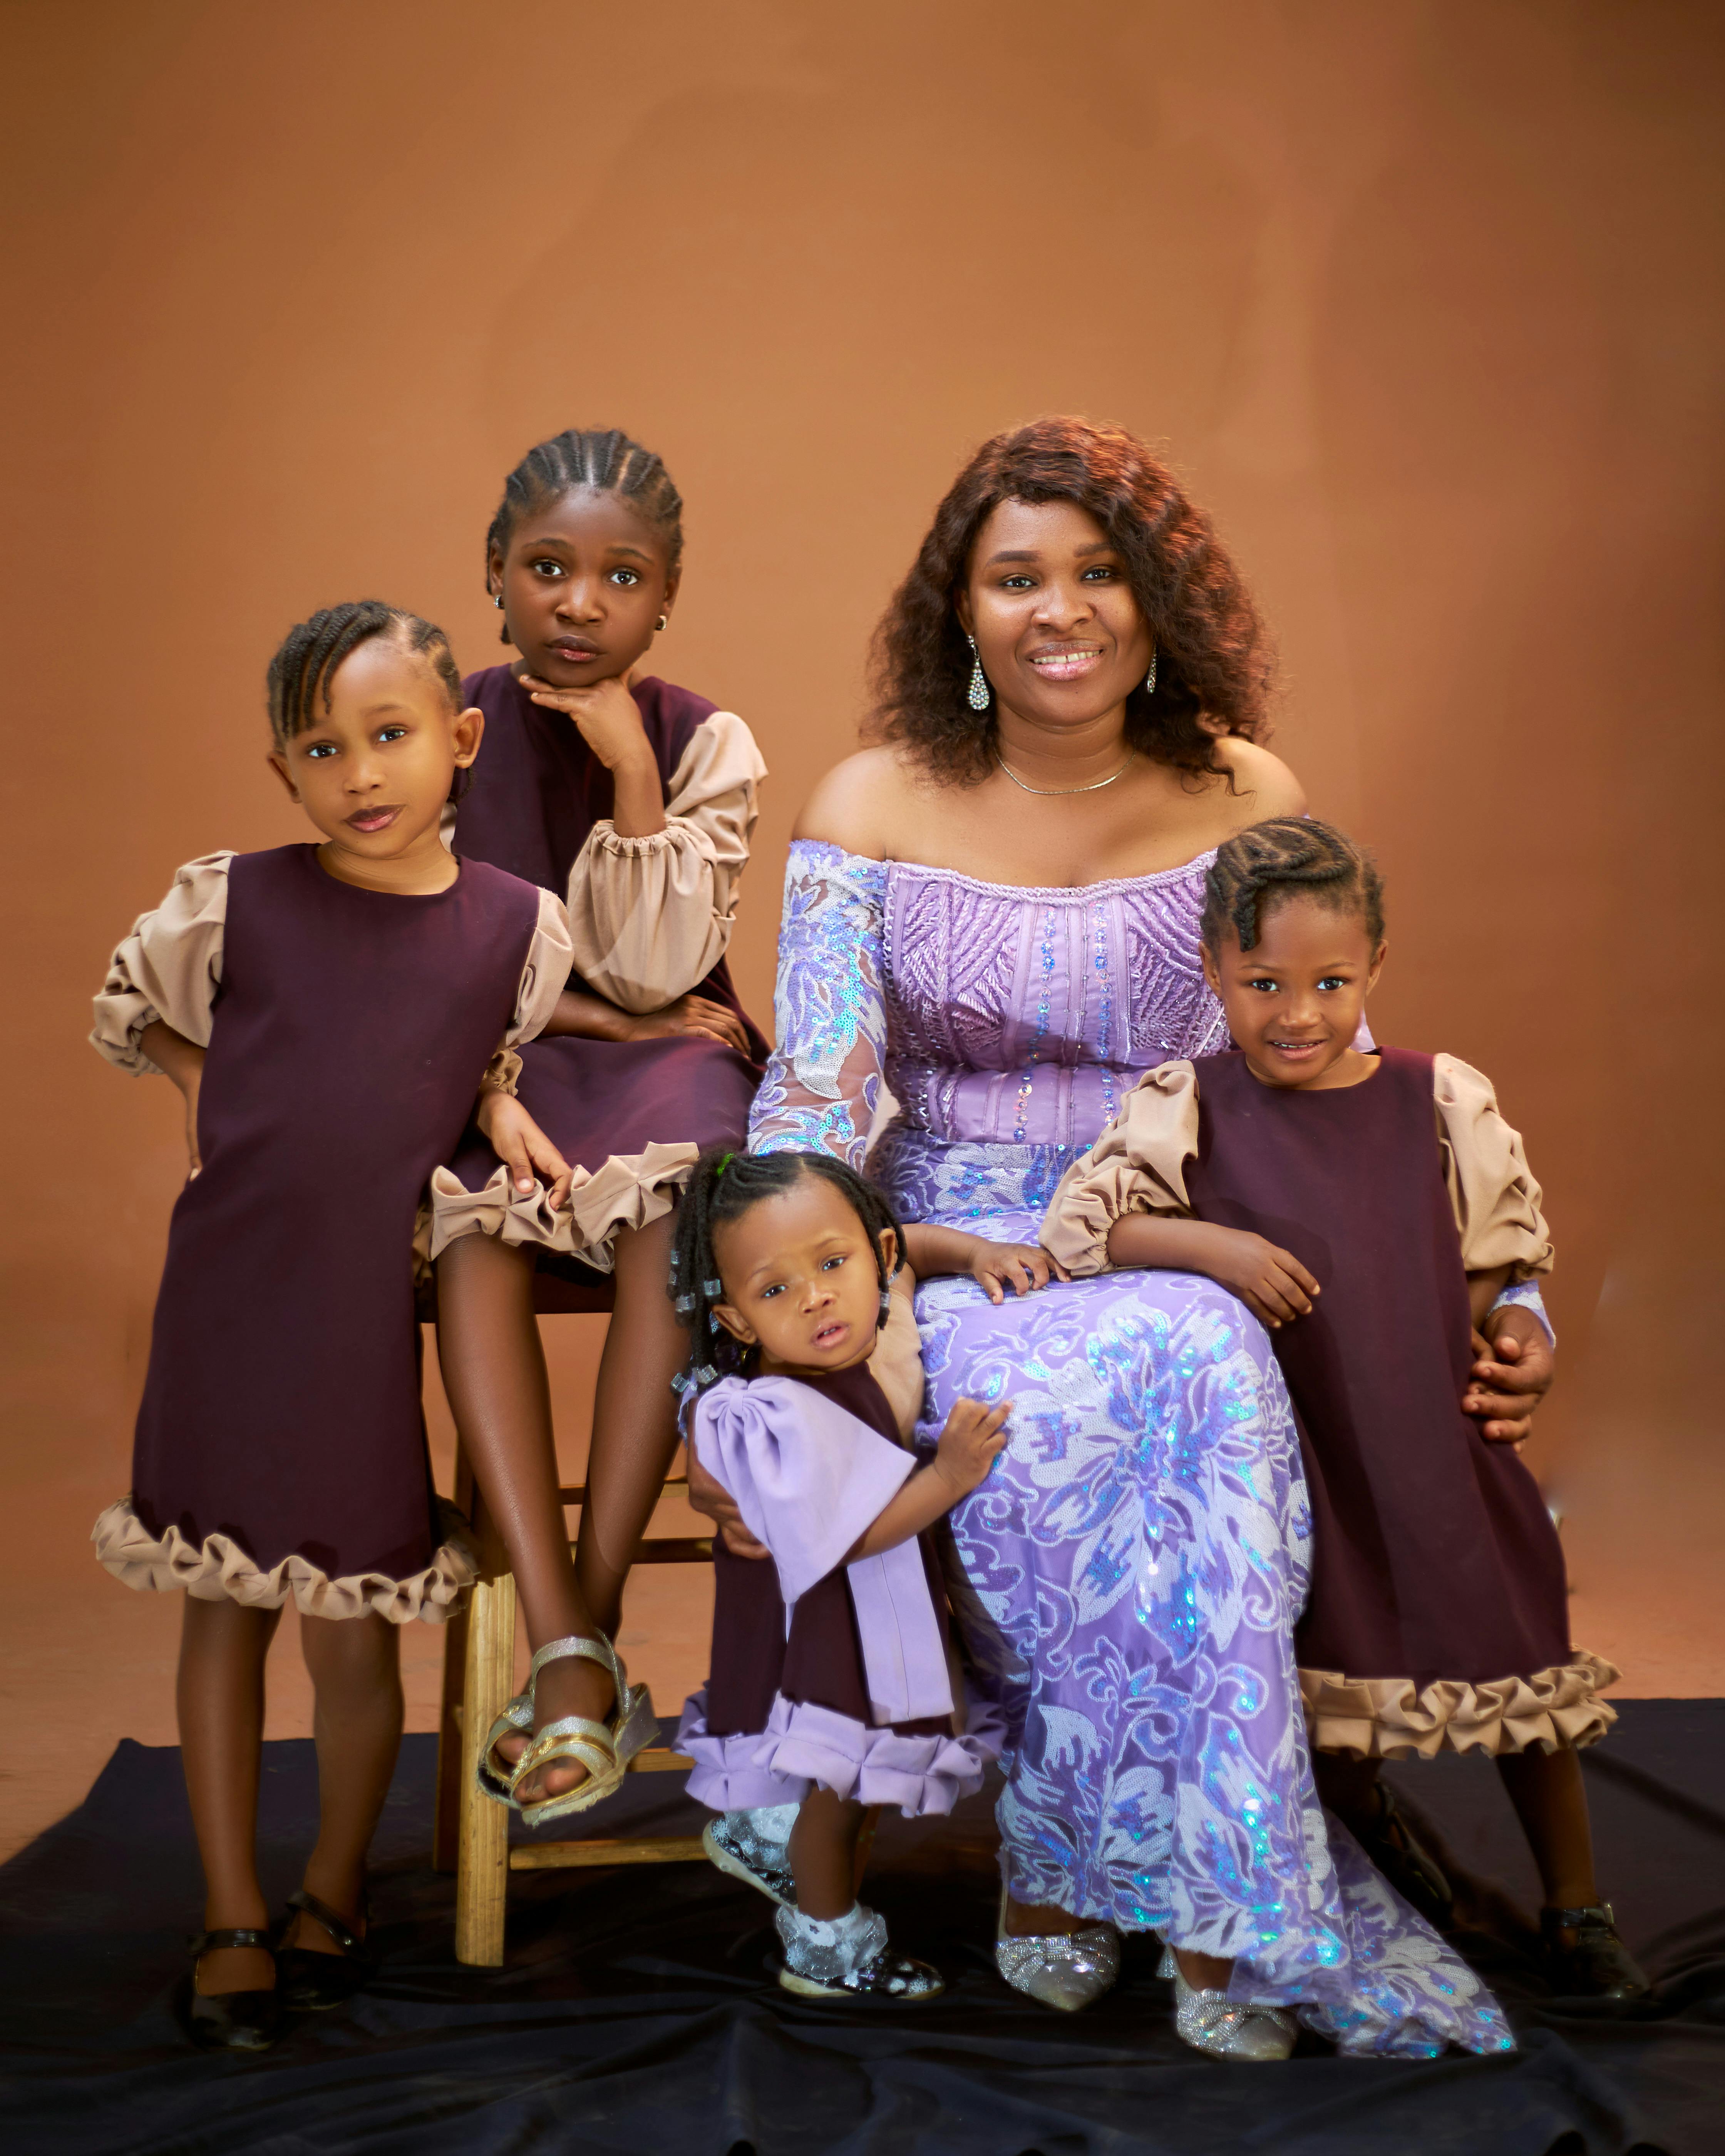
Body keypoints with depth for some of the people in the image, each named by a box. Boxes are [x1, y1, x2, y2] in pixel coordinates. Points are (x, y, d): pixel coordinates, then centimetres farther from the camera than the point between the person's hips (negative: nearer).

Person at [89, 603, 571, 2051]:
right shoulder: (230, 904, -5)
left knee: (353, 1633, 5)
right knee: (225, 1609, 10)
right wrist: (242, 1107, -2)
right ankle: (233, 1920, 25)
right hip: (224, 1293, 0)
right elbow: (127, 1014, 12)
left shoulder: (517, 927, -3)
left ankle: (333, 1899, 30)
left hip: (365, 1305, 0)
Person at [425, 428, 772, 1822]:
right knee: (474, 1221, -33)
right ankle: (568, 1653, -37)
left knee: (678, 1209, -35)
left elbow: (649, 972, -12)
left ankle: (588, 1627, -31)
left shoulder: (706, 747, -2)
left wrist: (629, 769, -18)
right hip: (490, 1067, 1)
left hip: (665, 1056, 0)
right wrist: (586, 1010, -10)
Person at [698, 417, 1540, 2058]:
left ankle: (1060, 1864, -19)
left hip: (1189, 1258, 2)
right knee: (1112, 1387, -34)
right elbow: (813, 1099, -5)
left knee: (1194, 1370, -33)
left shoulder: (1246, 803, 6)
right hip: (952, 1261, -2)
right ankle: (1230, 1909, -21)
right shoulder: (871, 812, 2)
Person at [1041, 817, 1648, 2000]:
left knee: (1521, 1660, 6)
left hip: (1441, 1441, 2)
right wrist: (1212, 1247, -23)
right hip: (1294, 1453, -1)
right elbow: (1078, 1220, -12)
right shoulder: (1189, 1106, -6)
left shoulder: (1441, 1099, -1)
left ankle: (1577, 1908, 25)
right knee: (1330, 1676, 5)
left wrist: (1498, 1361, -5)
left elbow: (1510, 1251, 9)